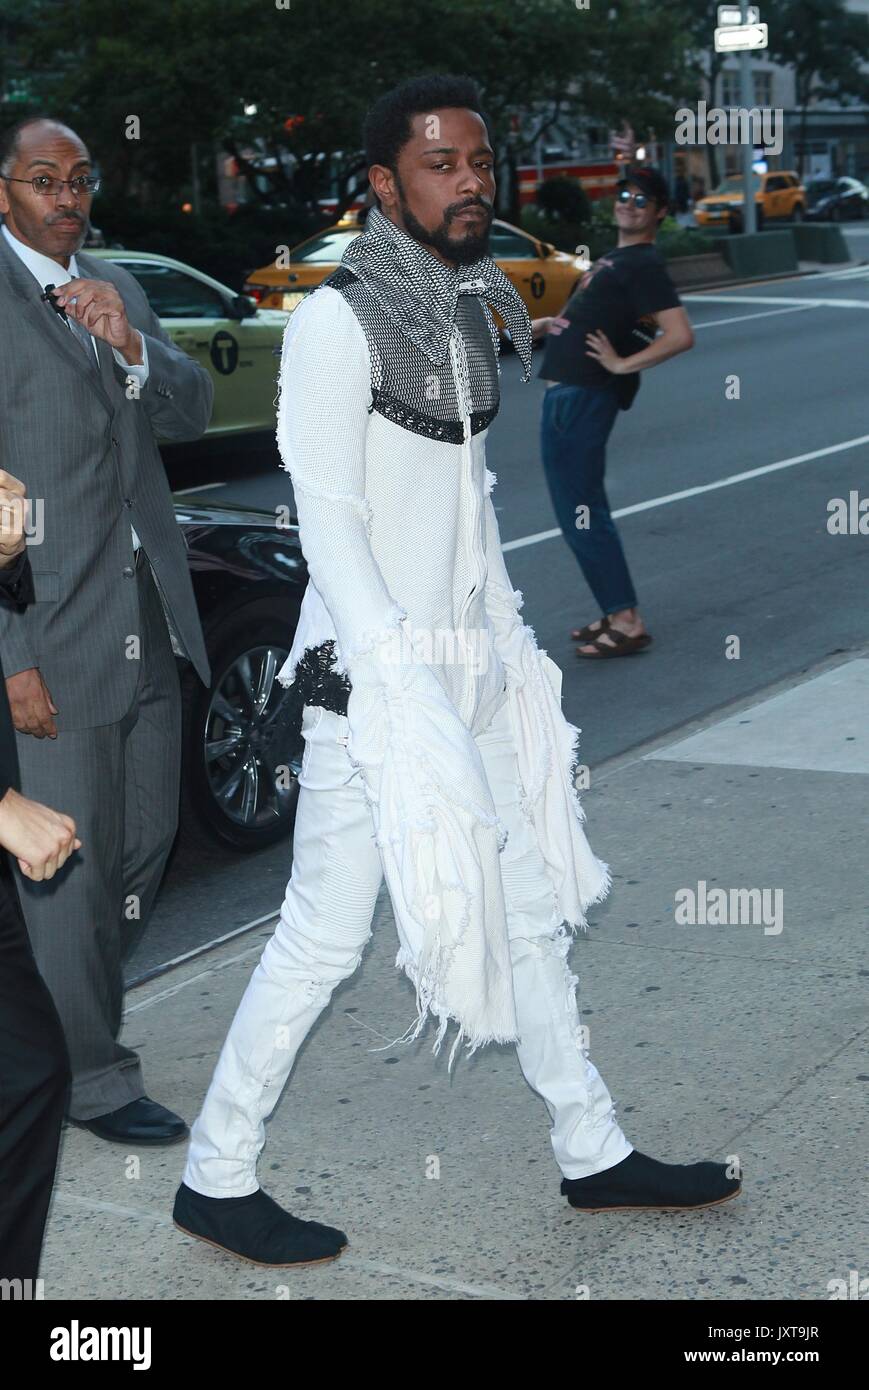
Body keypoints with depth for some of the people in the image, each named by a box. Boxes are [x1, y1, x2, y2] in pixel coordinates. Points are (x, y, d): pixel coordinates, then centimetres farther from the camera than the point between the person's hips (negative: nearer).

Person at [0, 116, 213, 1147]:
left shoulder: (113, 289, 13)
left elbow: (190, 414, 7)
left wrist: (130, 346, -14)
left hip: (149, 621, 8)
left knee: (144, 844, 16)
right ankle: (92, 1077, 16)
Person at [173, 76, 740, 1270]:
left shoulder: (468, 308, 12)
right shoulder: (337, 320, -13)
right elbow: (329, 521, -18)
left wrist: (508, 637, 16)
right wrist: (402, 688, -23)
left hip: (468, 670, 9)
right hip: (367, 678, -8)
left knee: (530, 903, 15)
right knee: (327, 934, -3)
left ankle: (593, 1152, 28)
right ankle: (216, 1180, 12)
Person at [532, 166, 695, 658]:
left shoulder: (644, 265, -11)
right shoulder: (614, 258, 18)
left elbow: (680, 336, -22)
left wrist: (623, 365, -19)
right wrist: (551, 324, 15)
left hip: (584, 399, -10)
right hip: (562, 396, 10)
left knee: (583, 514, -10)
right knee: (578, 513, 14)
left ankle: (628, 624, -7)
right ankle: (615, 615, 21)